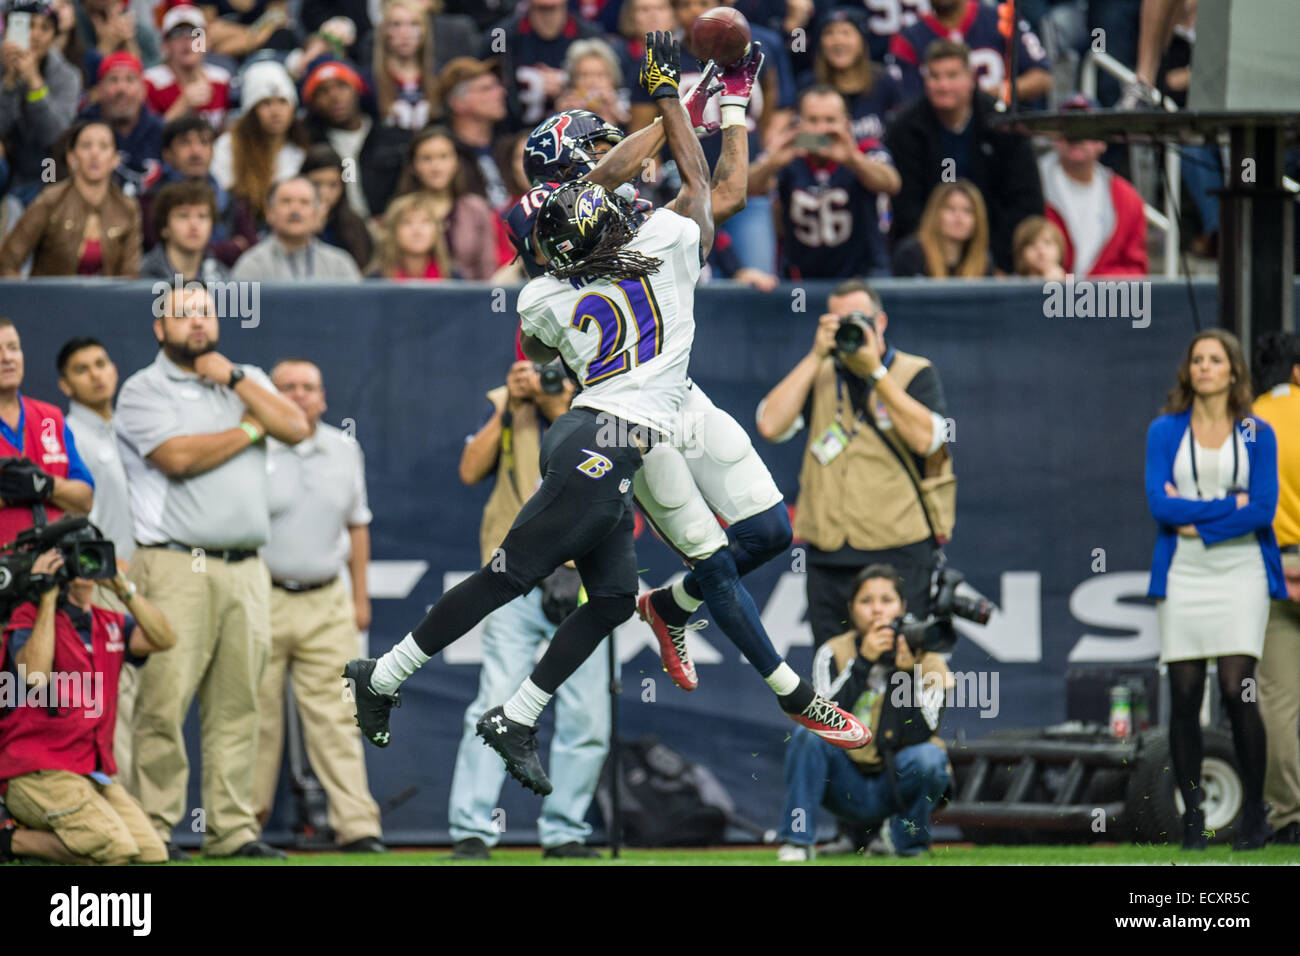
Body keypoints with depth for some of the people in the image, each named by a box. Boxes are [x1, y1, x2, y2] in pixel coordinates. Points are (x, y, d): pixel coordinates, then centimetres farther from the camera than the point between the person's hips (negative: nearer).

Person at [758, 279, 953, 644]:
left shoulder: (915, 374, 5)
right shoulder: (819, 377, 15)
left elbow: (927, 439, -13)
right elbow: (770, 425, -1)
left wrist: (875, 372, -13)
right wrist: (816, 357, -3)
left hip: (898, 552, -4)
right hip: (829, 556, 4)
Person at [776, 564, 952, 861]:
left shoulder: (926, 658, -5)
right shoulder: (834, 654, -2)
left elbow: (917, 735, -17)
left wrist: (907, 672, -25)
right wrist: (863, 661, -23)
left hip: (896, 787, 0)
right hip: (849, 788, 0)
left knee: (929, 758, -32)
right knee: (808, 735, -26)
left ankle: (905, 836, -3)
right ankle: (796, 841, -19)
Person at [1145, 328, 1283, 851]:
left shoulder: (1257, 435, 6)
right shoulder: (1165, 431, 7)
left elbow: (1264, 509, -5)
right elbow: (1160, 502, -5)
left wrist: (1196, 521, -11)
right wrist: (1229, 506, -9)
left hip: (1240, 572, -1)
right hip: (1182, 574, 1)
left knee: (1237, 690, -11)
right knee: (1184, 696, -1)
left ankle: (1254, 812, 0)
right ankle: (1192, 816, 6)